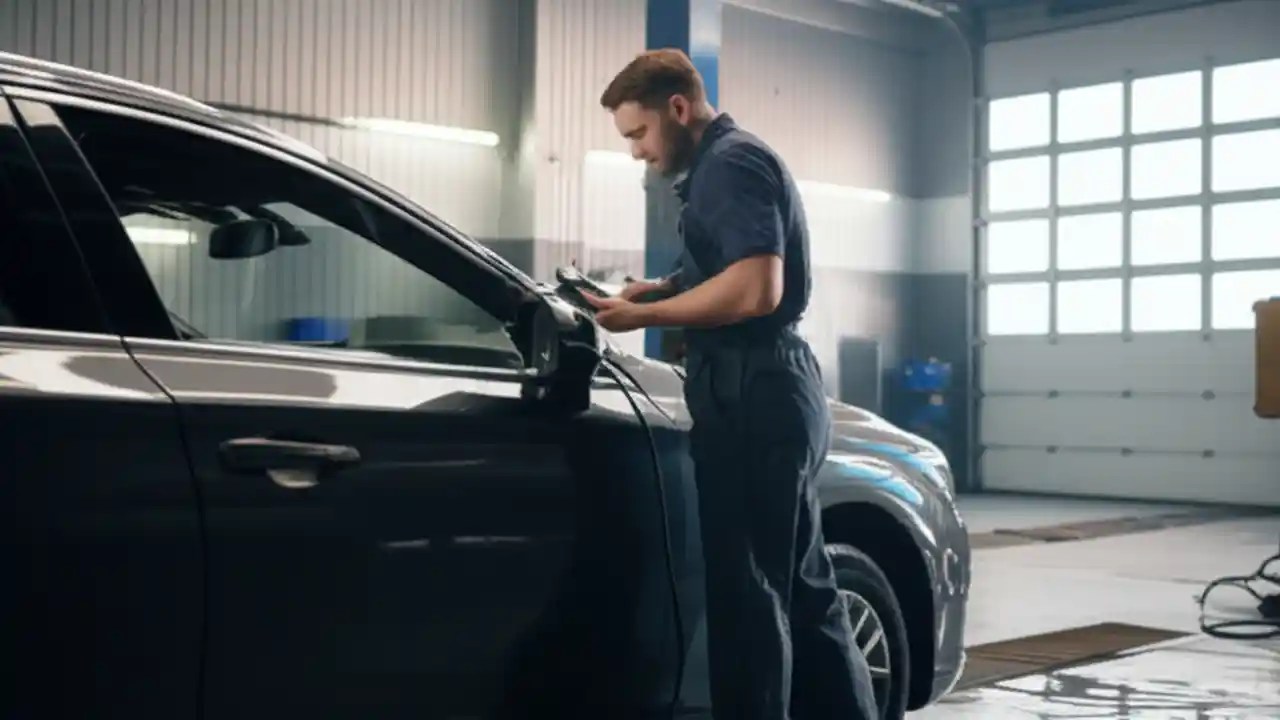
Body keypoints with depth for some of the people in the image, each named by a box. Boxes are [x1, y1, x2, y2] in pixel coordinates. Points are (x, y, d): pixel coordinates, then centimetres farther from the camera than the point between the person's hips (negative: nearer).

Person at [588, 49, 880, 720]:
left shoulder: (732, 162, -10)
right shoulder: (725, 165, 22)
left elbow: (756, 289, -22)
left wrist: (642, 315, -16)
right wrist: (660, 290, 14)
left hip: (752, 396, -11)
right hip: (769, 392, 11)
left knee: (746, 590, -6)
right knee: (802, 588, 14)